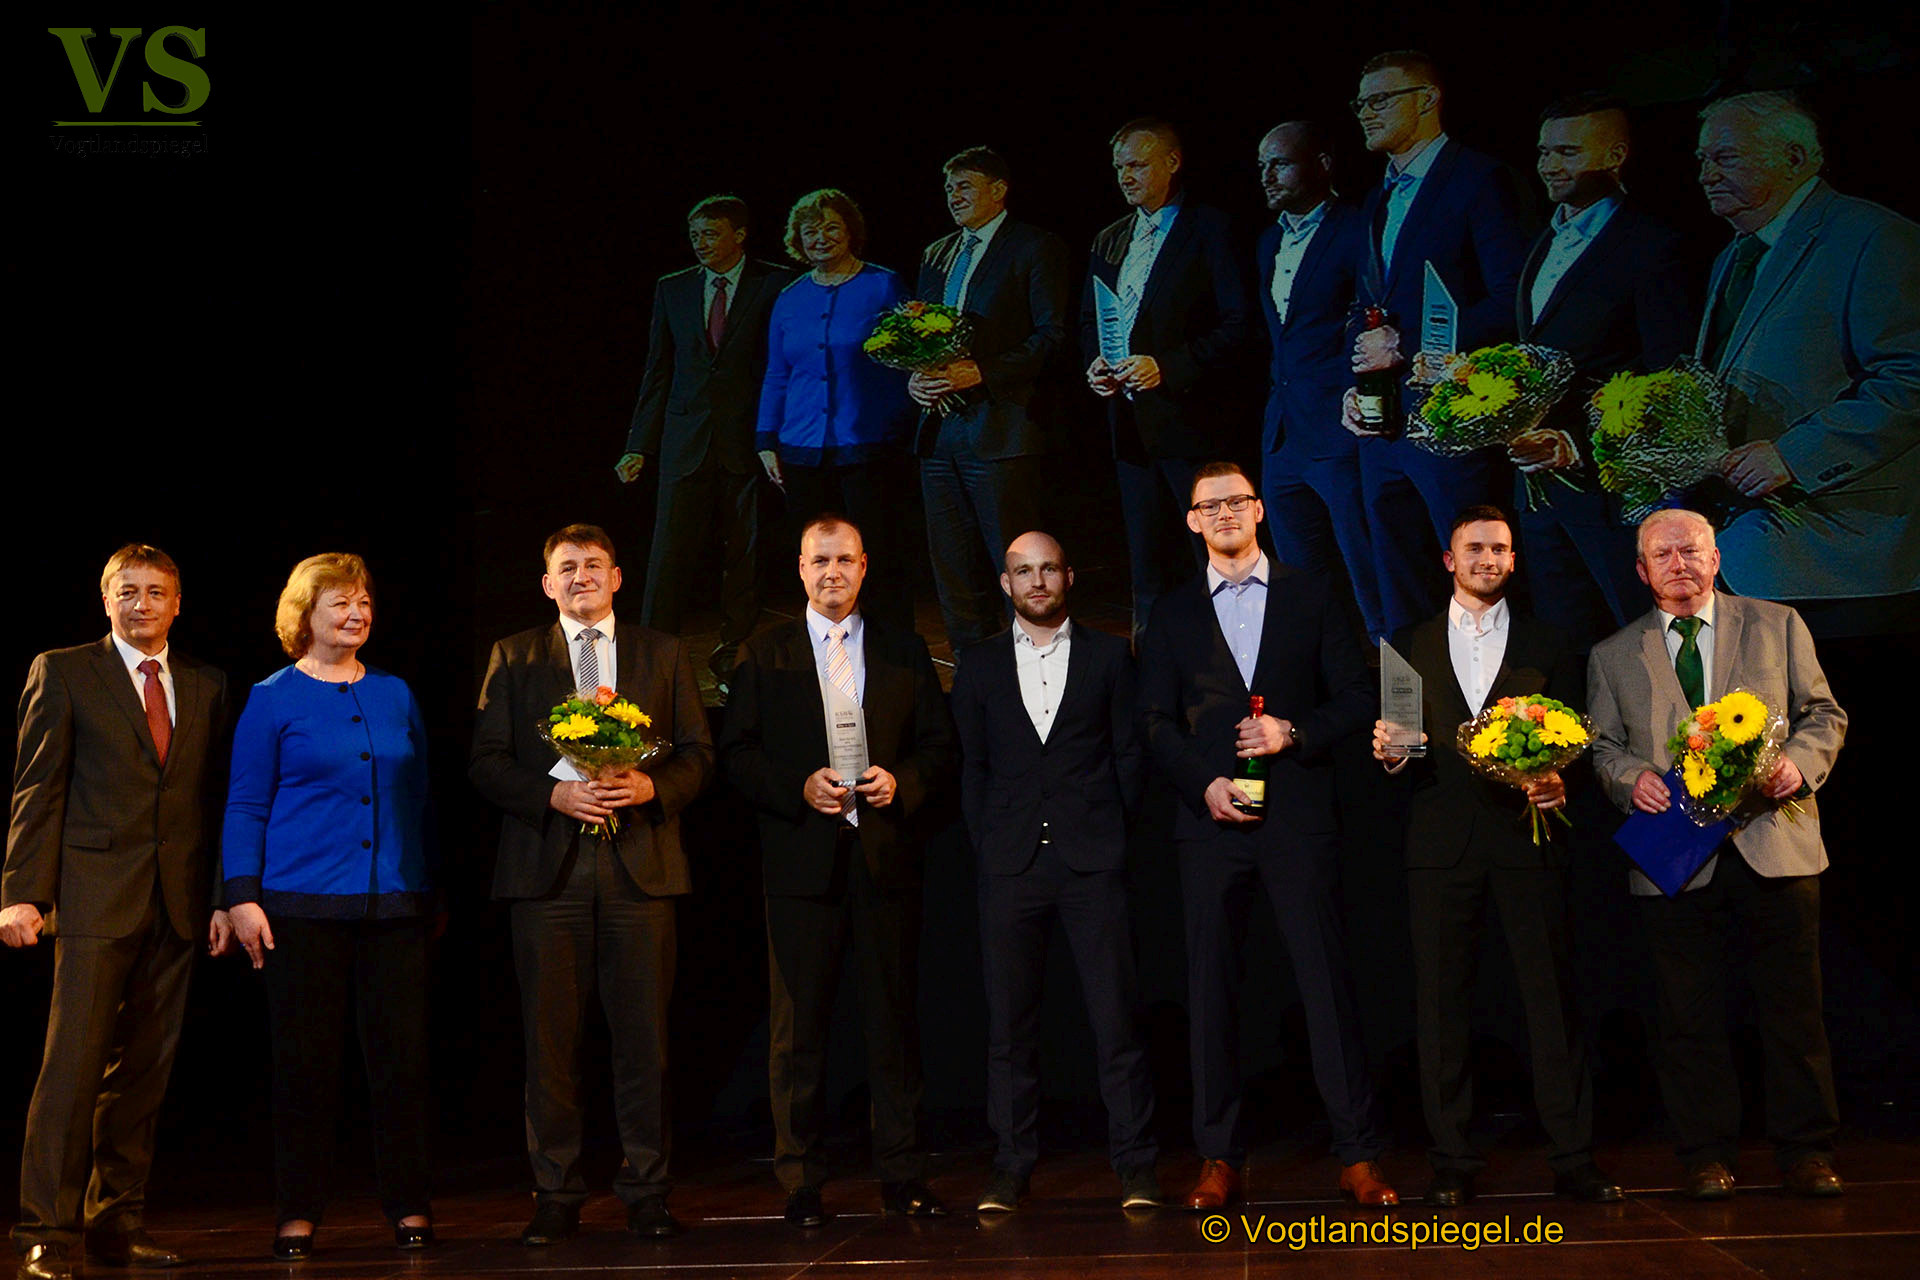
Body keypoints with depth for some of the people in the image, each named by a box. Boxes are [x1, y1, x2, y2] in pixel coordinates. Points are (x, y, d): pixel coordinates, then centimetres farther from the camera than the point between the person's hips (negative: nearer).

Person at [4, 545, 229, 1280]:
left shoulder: (207, 688, 14)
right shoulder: (62, 673, 4)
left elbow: (216, 800, 14)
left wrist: (223, 897, 7)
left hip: (176, 905, 4)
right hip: (96, 898, -4)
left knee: (144, 1069, 6)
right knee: (74, 1063, -9)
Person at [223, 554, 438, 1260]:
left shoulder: (395, 694, 14)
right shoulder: (273, 699, 4)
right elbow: (245, 806, 2)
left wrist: (431, 888, 14)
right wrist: (243, 897, -6)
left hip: (395, 905, 3)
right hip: (303, 904, -3)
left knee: (402, 1058, 1)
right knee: (306, 1063, 1)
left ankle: (409, 1206, 11)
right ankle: (299, 1214, 11)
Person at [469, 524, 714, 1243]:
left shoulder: (662, 654, 14)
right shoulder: (513, 659, 11)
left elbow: (698, 754, 10)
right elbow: (486, 763, 5)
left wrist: (650, 786, -10)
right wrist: (554, 794, -11)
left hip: (640, 864, 1)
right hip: (547, 863, 0)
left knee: (643, 1034, 0)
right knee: (550, 1037, 1)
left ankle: (646, 1192, 9)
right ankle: (555, 1197, 10)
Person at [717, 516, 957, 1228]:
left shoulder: (905, 653, 13)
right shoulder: (763, 656, 9)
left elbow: (940, 746, 11)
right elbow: (736, 755, 4)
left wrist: (900, 782, -8)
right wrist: (799, 788, -11)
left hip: (887, 857, 1)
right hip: (801, 864, -1)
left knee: (894, 1018, 3)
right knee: (798, 1027, 0)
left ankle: (903, 1178, 11)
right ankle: (801, 1186, 8)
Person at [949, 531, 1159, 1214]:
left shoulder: (1108, 655, 10)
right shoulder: (979, 665, 13)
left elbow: (1128, 753, 9)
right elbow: (971, 766, 13)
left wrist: (1114, 834, 3)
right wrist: (986, 843, 5)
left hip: (1092, 857, -1)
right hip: (1010, 863, 1)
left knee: (1116, 1012, -3)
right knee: (1010, 1019, 3)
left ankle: (1134, 1163, 4)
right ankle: (1012, 1164, 10)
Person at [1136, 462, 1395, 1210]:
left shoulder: (1313, 596, 10)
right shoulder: (1173, 616, 14)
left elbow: (1354, 698, 6)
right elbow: (1155, 721, 8)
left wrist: (1293, 734, -11)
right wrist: (1204, 783, -8)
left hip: (1298, 818, -2)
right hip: (1212, 820, 2)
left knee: (1327, 980, -4)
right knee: (1211, 989, 2)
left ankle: (1357, 1154, 1)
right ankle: (1219, 1156, 8)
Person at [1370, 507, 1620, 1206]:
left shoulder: (1546, 645, 13)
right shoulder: (1410, 646, 14)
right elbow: (1396, 738, 12)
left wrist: (1559, 781, -10)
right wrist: (1390, 752, -10)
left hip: (1526, 836, 0)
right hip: (1441, 841, 1)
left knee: (1553, 996, -3)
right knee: (1442, 1002, 1)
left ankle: (1572, 1158, 3)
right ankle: (1452, 1161, 7)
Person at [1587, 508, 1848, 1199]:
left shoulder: (1777, 626, 10)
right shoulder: (1613, 656, 13)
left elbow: (1823, 714, 10)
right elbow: (1604, 748, 13)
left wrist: (1799, 763, -9)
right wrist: (1632, 776, -8)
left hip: (1774, 847, 0)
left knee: (1793, 1010, 2)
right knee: (1690, 1017, 3)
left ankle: (1805, 1152, 12)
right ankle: (1707, 1155, 13)